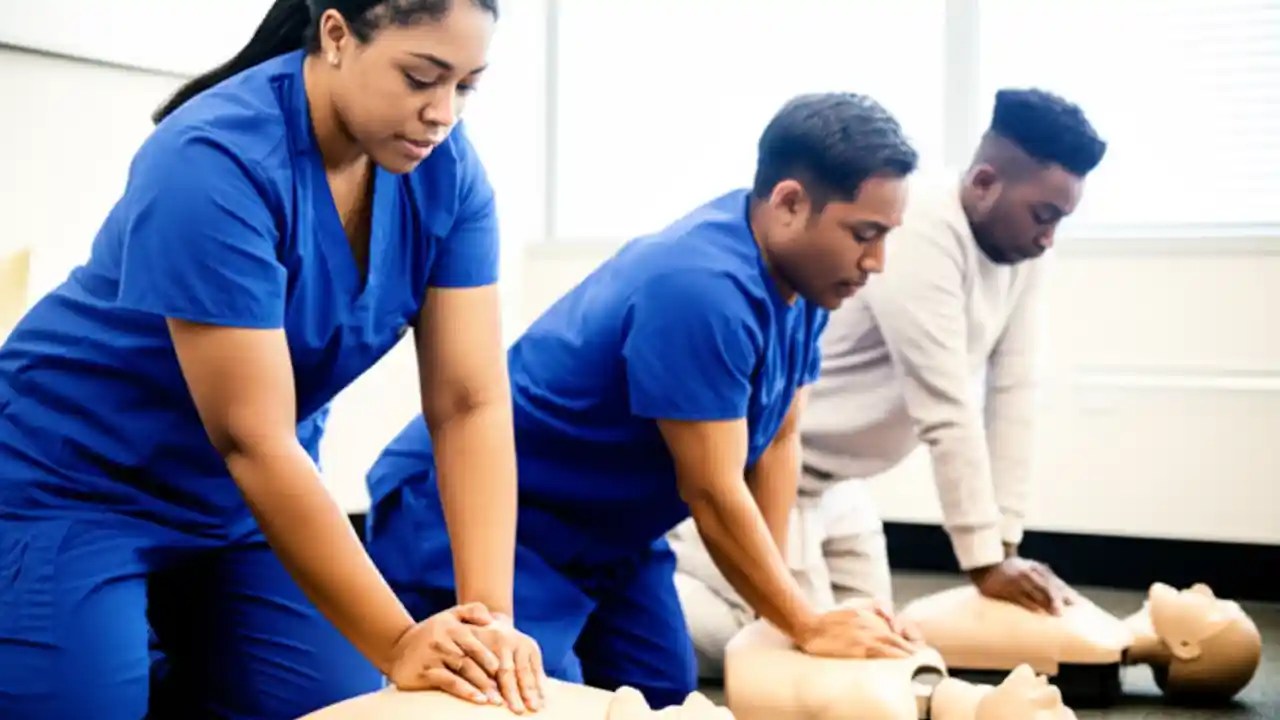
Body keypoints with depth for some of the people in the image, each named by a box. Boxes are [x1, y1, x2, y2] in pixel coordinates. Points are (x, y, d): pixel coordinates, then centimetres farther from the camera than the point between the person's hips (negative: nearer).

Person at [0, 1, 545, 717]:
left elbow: (471, 403, -15)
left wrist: (490, 612, -27)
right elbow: (250, 439, -29)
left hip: (245, 501, 5)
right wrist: (396, 644, -30)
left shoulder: (446, 169, -11)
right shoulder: (215, 161, -28)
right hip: (78, 485, -5)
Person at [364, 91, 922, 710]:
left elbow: (778, 440, 4)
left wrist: (777, 609, -1)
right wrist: (806, 626, -15)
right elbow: (711, 492, -25)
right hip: (472, 514, -9)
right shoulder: (702, 289, -30)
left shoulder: (799, 276, -2)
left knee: (662, 701, 6)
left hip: (608, 528, 9)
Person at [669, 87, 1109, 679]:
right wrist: (985, 562, -25)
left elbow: (1011, 394, -4)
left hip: (832, 476, 10)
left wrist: (1005, 544, -8)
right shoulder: (919, 232, -29)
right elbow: (946, 409, -29)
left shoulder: (1020, 251, -2)